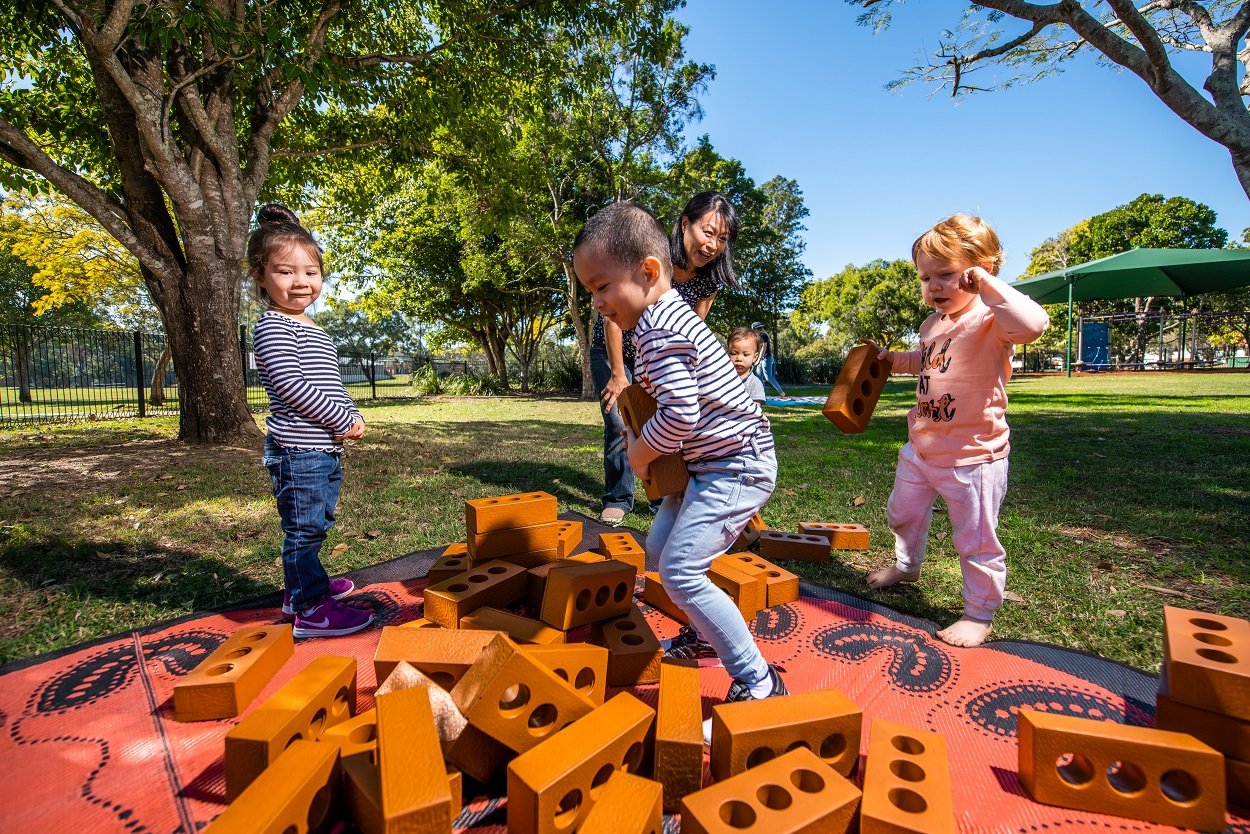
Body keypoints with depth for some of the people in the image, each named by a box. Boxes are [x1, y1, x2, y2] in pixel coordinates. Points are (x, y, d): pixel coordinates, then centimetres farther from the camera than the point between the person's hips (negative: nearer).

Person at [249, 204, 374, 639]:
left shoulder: (312, 329, 18)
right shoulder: (273, 326, -12)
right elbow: (290, 385, -21)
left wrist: (352, 416, 7)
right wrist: (343, 421, -17)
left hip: (324, 449, 10)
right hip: (297, 451, -10)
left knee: (314, 525, 21)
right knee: (304, 529, -3)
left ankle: (300, 586, 37)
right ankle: (312, 610, 6)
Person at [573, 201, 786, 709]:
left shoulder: (658, 329, -21)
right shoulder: (670, 317, 12)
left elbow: (679, 414, -28)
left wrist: (640, 455, -11)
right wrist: (642, 432, 7)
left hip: (735, 466, -11)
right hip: (713, 463, 11)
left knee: (680, 571, -14)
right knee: (660, 548, 18)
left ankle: (758, 680, 1)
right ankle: (707, 633, 38)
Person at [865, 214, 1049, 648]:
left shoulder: (989, 321, -21)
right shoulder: (932, 324, 6)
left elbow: (1033, 324, -44)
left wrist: (987, 284, -42)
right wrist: (893, 358, 15)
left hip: (972, 457, -8)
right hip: (920, 449, 9)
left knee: (976, 542, 8)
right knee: (903, 513, 26)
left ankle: (979, 614, 29)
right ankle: (906, 566, 54)